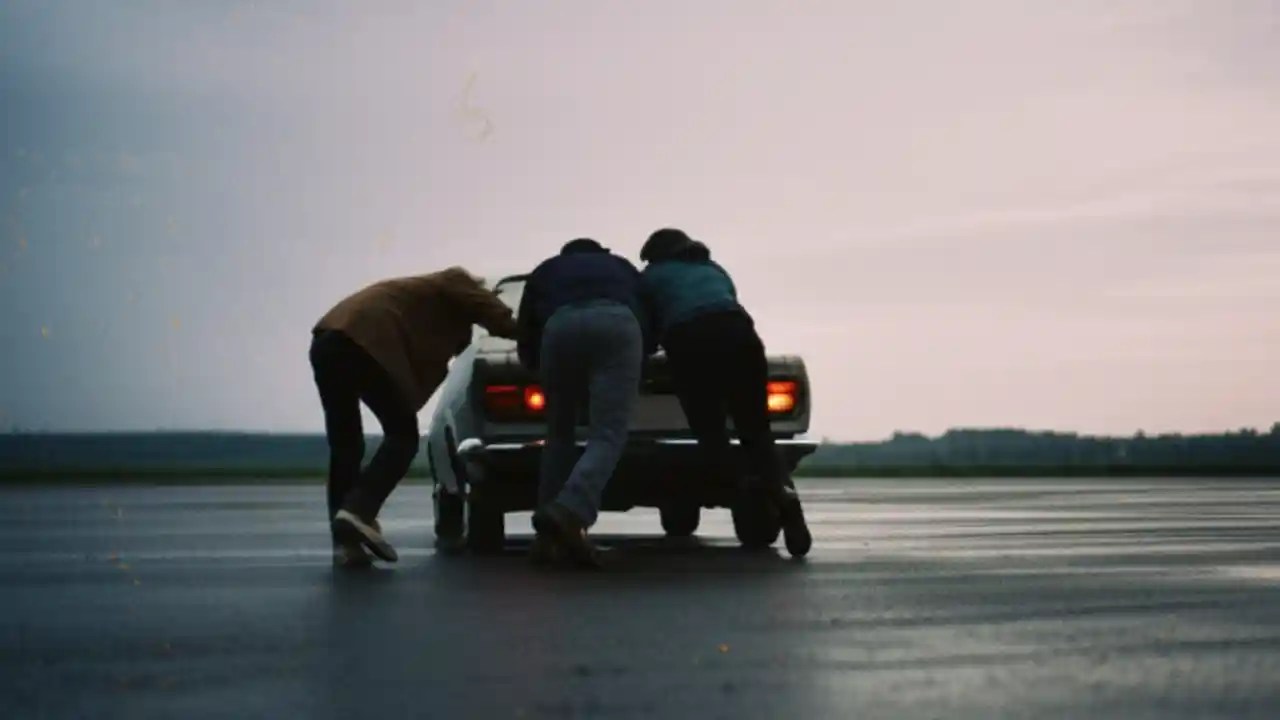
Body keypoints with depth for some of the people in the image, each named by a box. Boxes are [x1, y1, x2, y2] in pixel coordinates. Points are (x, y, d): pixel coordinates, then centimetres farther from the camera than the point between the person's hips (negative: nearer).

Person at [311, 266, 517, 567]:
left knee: (345, 445, 11)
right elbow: (500, 319, 4)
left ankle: (345, 541, 5)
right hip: (363, 343, -9)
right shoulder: (458, 283, 16)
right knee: (403, 435, 0)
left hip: (328, 340, 9)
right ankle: (359, 511, -16)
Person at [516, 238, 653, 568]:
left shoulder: (546, 270, 39)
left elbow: (525, 336, 33)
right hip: (618, 325, -1)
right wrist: (640, 353, 55)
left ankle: (549, 535, 7)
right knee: (608, 435, -7)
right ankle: (568, 512, -32)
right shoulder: (623, 267, 42)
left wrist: (542, 367, 51)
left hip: (561, 326, 1)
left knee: (559, 435, 15)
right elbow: (650, 322, 37)